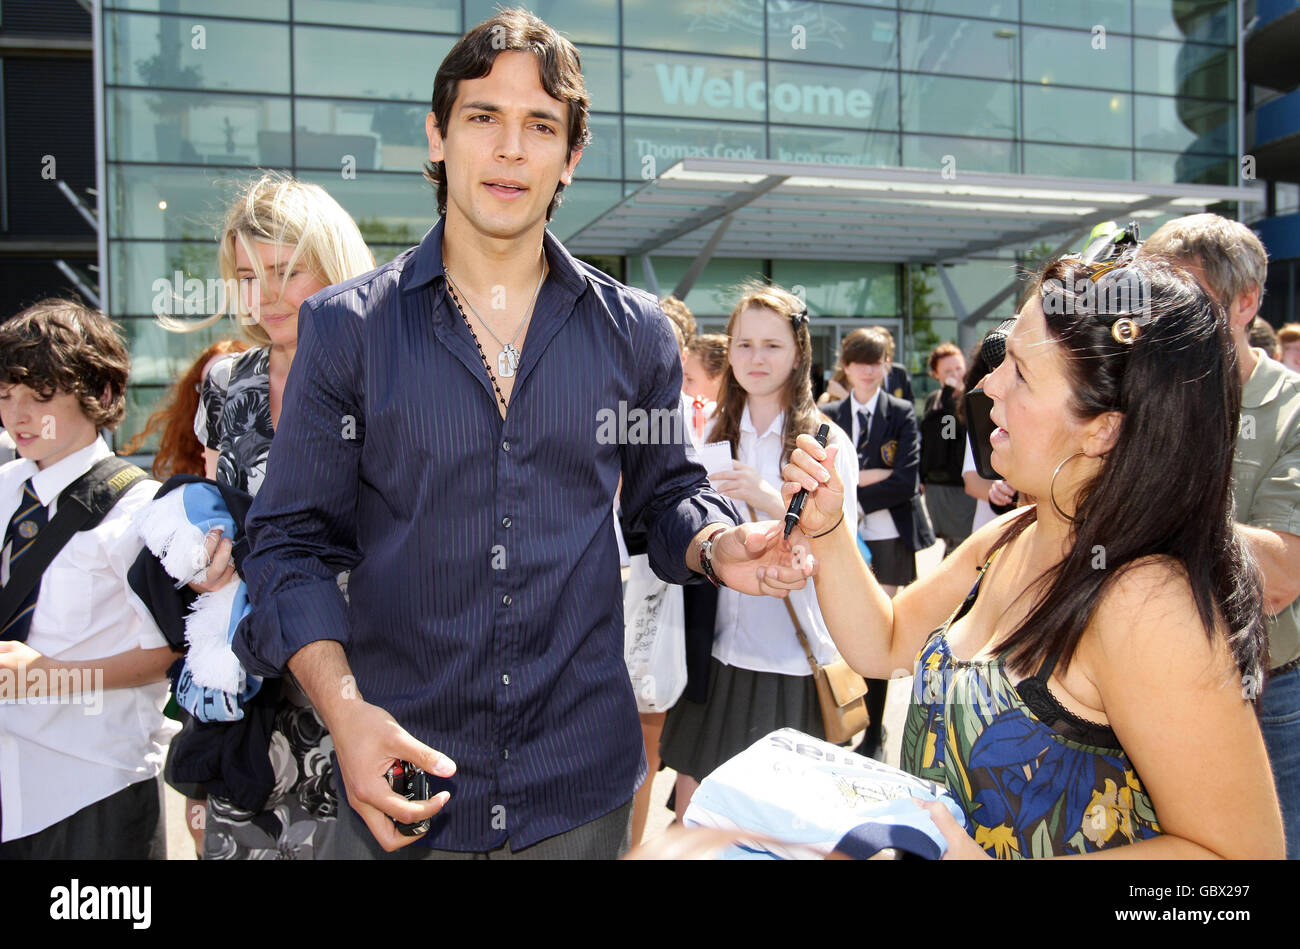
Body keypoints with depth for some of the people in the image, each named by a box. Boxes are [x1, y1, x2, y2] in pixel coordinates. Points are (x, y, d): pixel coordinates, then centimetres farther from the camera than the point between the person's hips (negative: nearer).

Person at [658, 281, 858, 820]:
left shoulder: (826, 441, -6)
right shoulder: (716, 433, 9)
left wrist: (771, 501, -27)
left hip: (791, 658, -4)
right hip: (719, 648, 4)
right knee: (692, 806, 11)